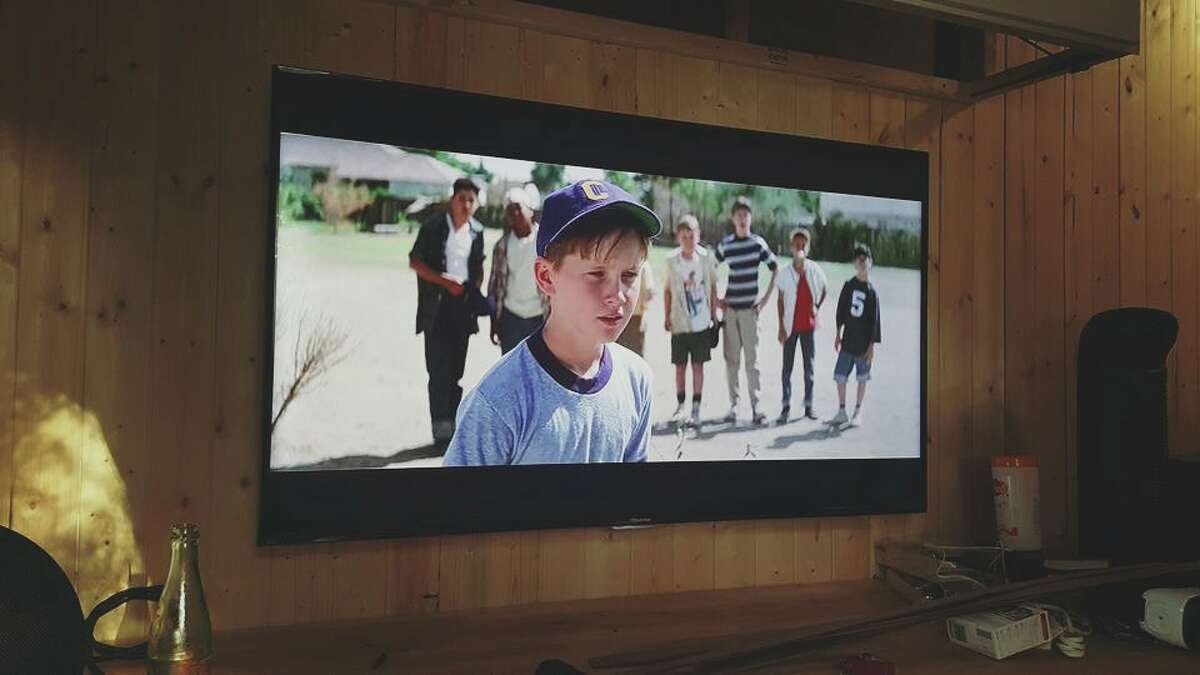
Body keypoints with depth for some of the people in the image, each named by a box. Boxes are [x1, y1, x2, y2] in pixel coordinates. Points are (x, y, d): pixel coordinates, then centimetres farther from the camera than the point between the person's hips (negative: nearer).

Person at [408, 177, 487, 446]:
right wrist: (446, 282, -13)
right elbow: (414, 262, -4)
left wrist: (475, 289, 4)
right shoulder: (433, 227, -5)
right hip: (437, 305, -4)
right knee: (438, 368, -6)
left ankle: (452, 422, 17)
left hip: (463, 304, 4)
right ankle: (441, 426, -1)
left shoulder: (477, 231, 8)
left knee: (456, 368, 9)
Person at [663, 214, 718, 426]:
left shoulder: (706, 257, -4)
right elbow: (668, 290, 5)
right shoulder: (672, 260, -4)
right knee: (680, 366, 7)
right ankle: (680, 405, 21)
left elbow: (712, 288, 6)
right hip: (679, 323, 0)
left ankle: (696, 408, 11)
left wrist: (714, 315, 6)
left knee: (698, 365, 4)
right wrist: (667, 318, 3)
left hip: (701, 322, 0)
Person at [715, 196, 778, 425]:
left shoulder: (758, 243, 0)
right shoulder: (725, 244, 6)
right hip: (730, 309, 2)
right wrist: (715, 298, 8)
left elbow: (775, 269, 4)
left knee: (752, 358, -3)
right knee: (731, 358, 4)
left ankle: (755, 406, 1)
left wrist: (766, 298, -1)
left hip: (750, 309, -2)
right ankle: (733, 405, 11)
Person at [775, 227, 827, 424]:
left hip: (809, 325, 1)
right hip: (791, 326, -1)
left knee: (809, 366, 9)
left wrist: (817, 308, 2)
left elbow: (823, 290, 14)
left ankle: (808, 405, 19)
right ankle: (786, 406, 11)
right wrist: (781, 327, -5)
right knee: (787, 367, 3)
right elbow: (781, 300, -2)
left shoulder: (815, 270, -5)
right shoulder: (784, 272, -8)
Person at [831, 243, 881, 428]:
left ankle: (858, 413, 19)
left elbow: (875, 320, -5)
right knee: (840, 376, 2)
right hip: (848, 340, 2)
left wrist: (872, 345, -8)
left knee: (862, 378, 8)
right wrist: (838, 333, 8)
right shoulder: (848, 286, 3)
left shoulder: (872, 291, -5)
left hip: (864, 342, -2)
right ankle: (842, 412, 14)